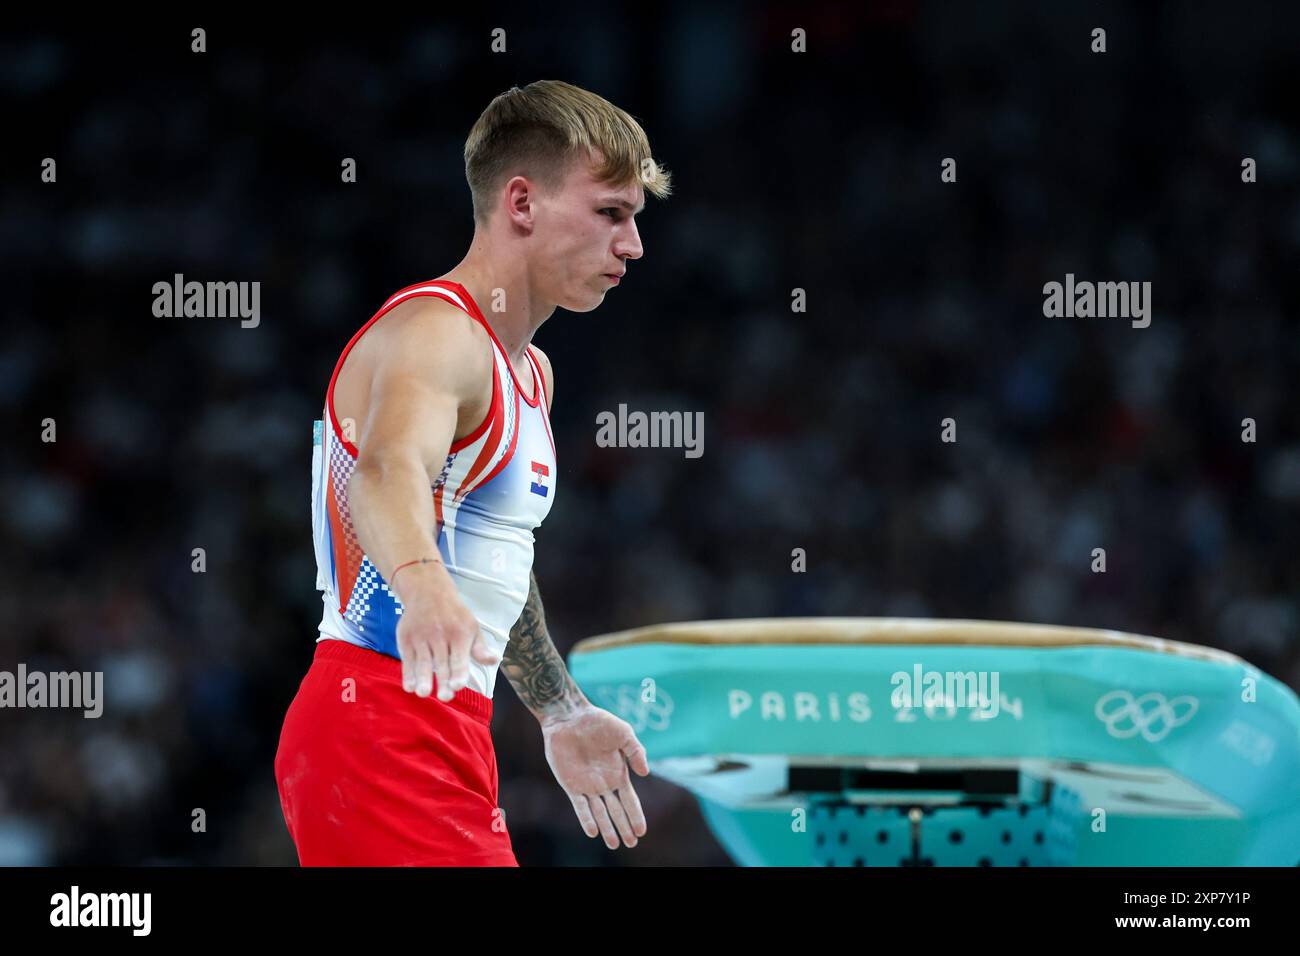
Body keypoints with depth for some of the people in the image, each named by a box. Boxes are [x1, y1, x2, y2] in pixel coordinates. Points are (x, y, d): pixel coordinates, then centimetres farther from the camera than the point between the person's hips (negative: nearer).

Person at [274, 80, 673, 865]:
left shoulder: (529, 374, 19)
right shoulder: (434, 333, -13)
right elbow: (389, 473, -35)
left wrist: (561, 714, 41)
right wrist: (423, 586, -55)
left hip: (450, 740, 10)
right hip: (382, 734, -10)